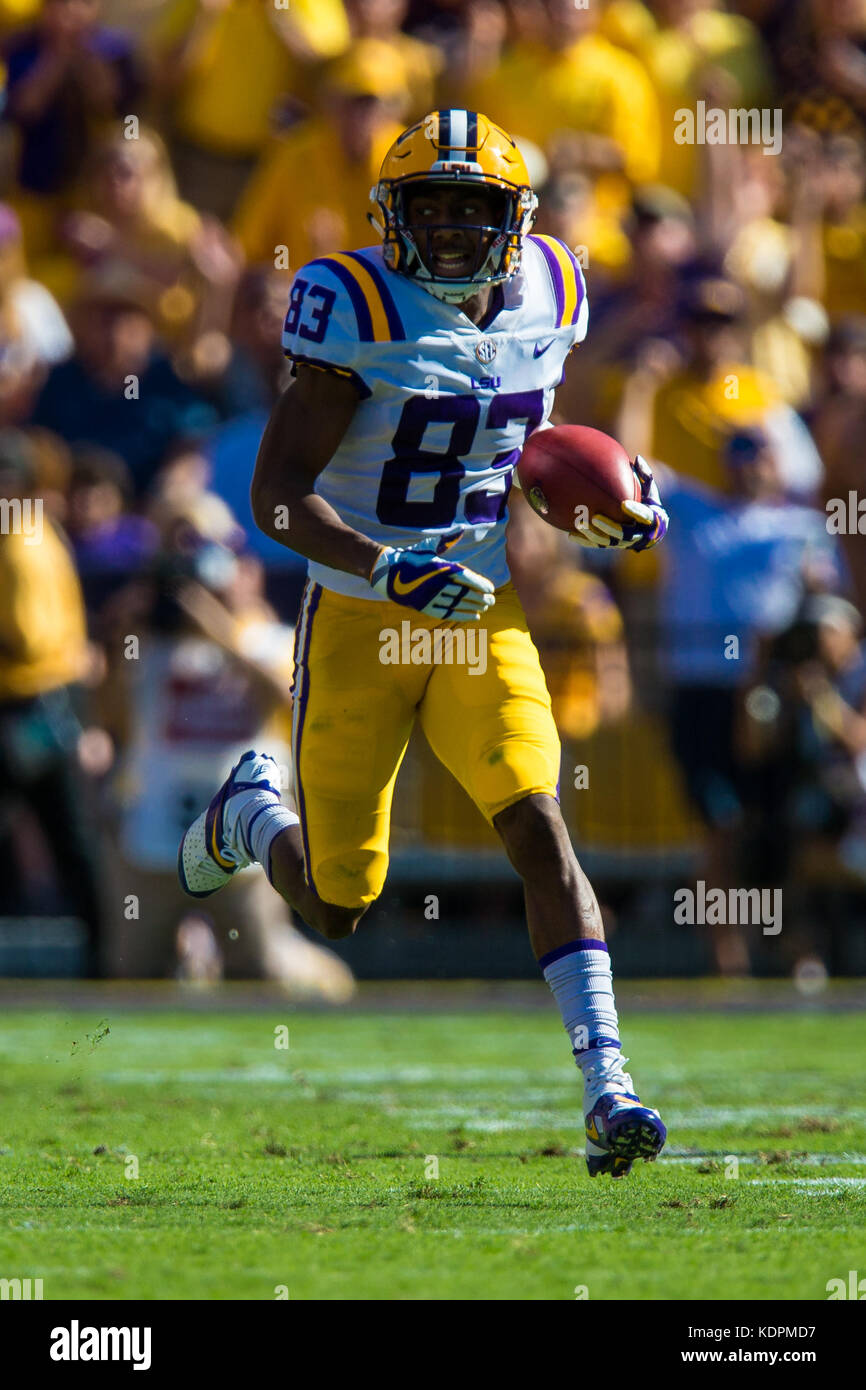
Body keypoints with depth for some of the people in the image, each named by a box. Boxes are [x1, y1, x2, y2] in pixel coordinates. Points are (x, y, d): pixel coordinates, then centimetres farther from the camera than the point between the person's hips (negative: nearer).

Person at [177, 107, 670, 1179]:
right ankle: (254, 815, 44)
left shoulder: (547, 298, 1)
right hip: (357, 623, -3)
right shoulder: (358, 312, -17)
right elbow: (277, 495, -18)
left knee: (537, 828, -18)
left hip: (485, 619, 3)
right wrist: (390, 569, -31)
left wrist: (608, 509, 0)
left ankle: (607, 1090, -21)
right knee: (337, 907, 7)